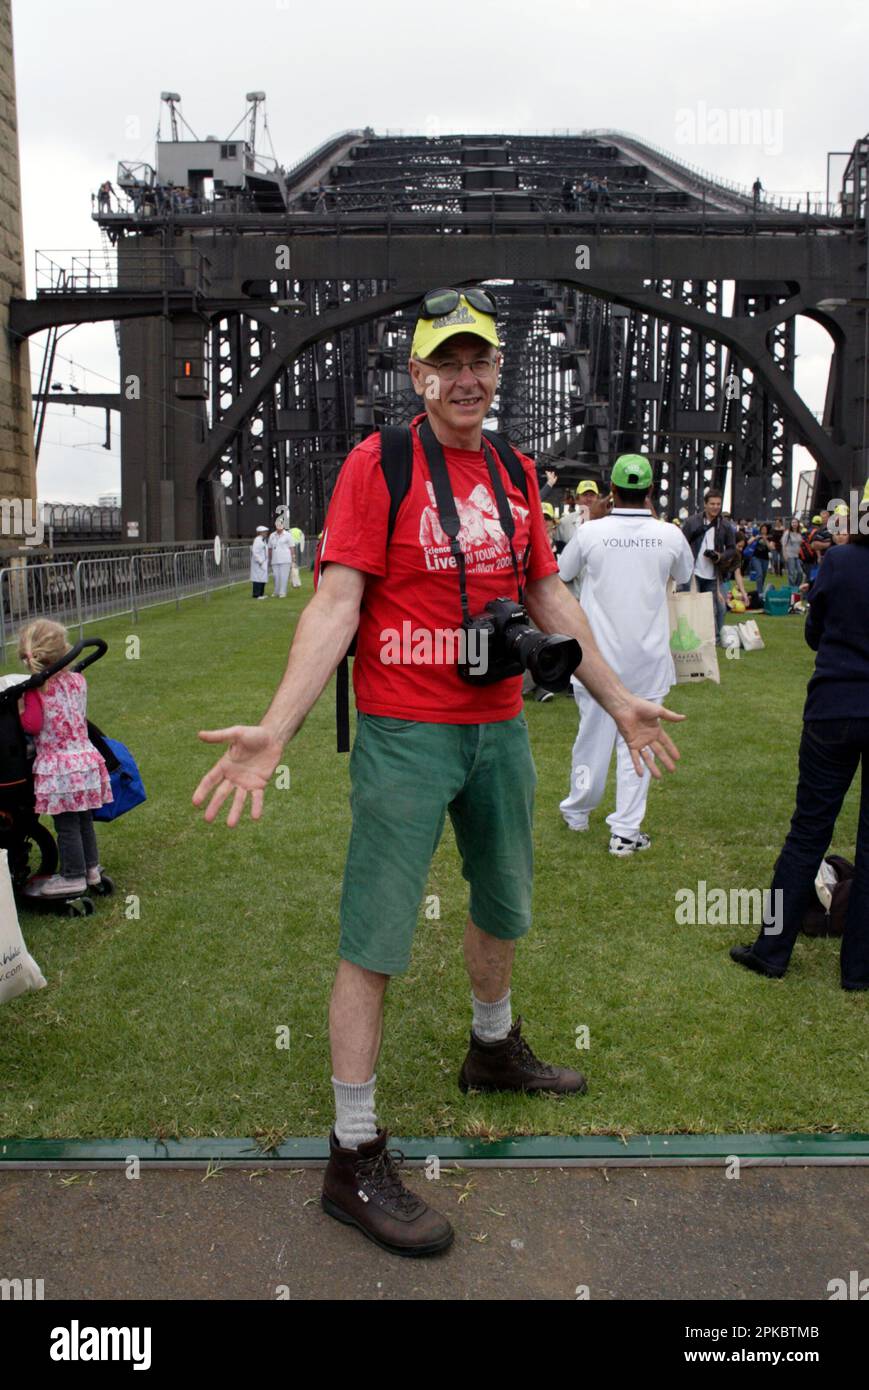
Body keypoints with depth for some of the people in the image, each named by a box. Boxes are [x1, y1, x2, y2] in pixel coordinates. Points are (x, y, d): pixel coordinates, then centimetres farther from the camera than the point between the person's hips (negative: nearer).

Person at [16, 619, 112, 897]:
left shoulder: (35, 689, -14)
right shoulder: (78, 680, 1)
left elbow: (32, 725, -19)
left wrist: (20, 706, -6)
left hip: (58, 767, -6)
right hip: (85, 757, 6)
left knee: (66, 824, 4)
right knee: (84, 818, 19)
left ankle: (73, 876, 13)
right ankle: (91, 867, 30)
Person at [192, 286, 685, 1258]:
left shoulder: (516, 475, 11)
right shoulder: (378, 462, -8)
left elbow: (551, 599, 17)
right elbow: (336, 603, -15)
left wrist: (618, 701, 20)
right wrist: (273, 729, -26)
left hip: (501, 729, 7)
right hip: (405, 736, -6)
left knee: (504, 907, 22)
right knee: (374, 941, -1)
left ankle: (493, 1050, 48)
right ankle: (354, 1159, 12)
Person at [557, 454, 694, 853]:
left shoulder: (590, 532, -8)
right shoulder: (669, 535, -5)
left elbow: (562, 573, 10)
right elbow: (684, 574, 18)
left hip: (599, 656, 0)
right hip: (648, 657, 0)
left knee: (593, 734, 14)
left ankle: (577, 811, 31)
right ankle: (626, 831, 7)